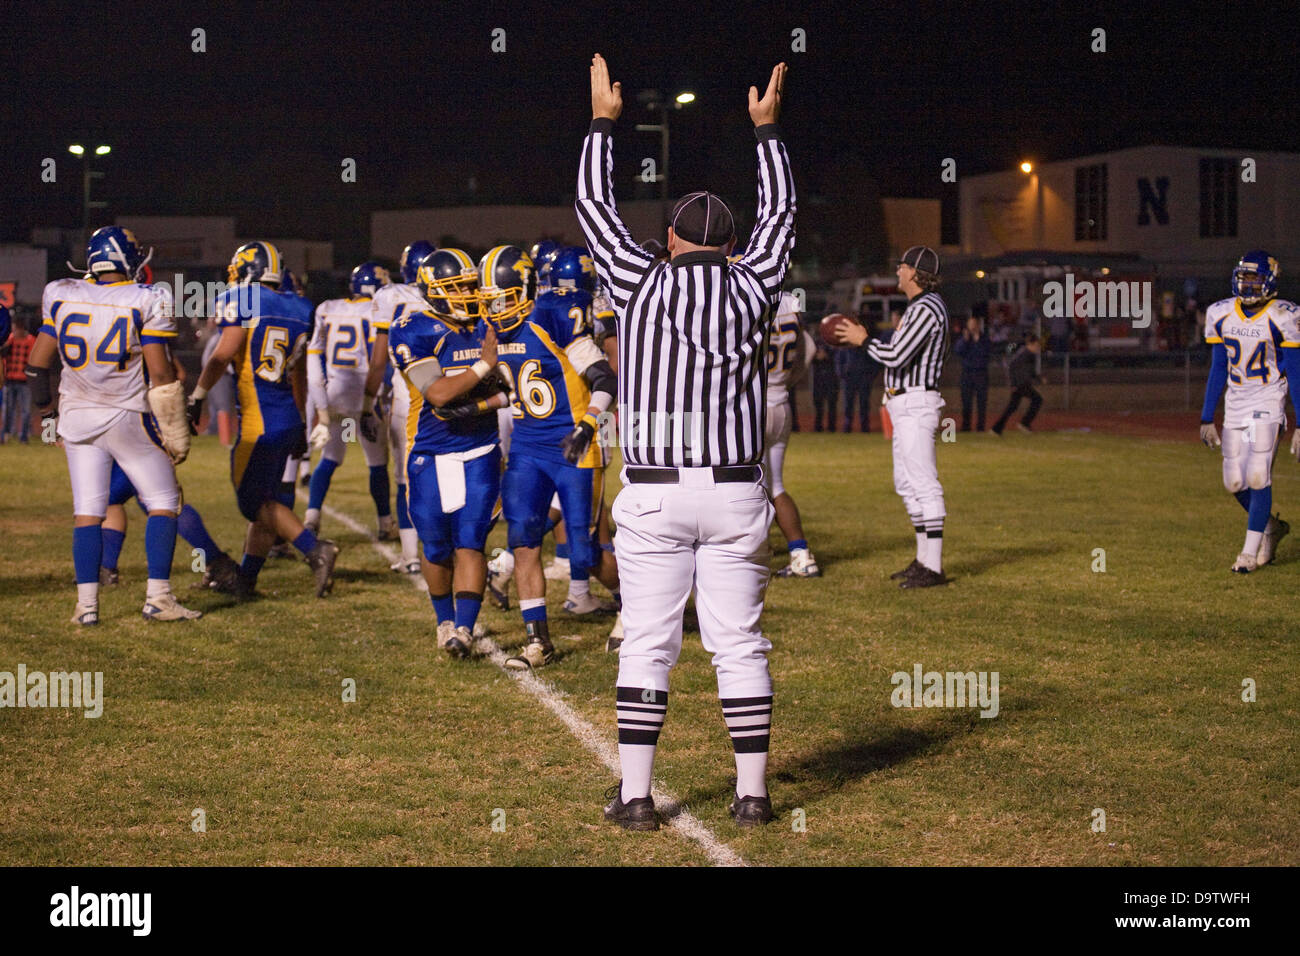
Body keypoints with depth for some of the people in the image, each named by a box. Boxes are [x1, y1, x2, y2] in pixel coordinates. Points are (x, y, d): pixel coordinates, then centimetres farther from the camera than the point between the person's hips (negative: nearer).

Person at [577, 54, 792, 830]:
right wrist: (767, 127, 29)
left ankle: (635, 795, 3)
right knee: (740, 644, 6)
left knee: (647, 644, 2)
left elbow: (594, 205, 11)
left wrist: (604, 120, 22)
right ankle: (752, 792, 9)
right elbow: (781, 211, 19)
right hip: (736, 492, 2)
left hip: (655, 495, -1)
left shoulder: (642, 283, -2)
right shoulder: (754, 288, 2)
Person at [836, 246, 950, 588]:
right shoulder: (918, 306, 18)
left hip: (915, 403, -11)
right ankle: (923, 559, 22)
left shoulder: (926, 309, -16)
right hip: (904, 404, 11)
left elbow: (896, 356, -22)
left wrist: (863, 340, -8)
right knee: (907, 484, 15)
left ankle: (933, 567, -10)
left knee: (923, 483, -11)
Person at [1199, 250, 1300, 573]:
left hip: (1268, 403, -5)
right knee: (1235, 483, 4)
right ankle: (1272, 526, 31)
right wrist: (1207, 418, 11)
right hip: (1235, 404, 5)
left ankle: (1250, 551, -1)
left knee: (1257, 477, -13)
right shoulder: (1221, 315, 2)